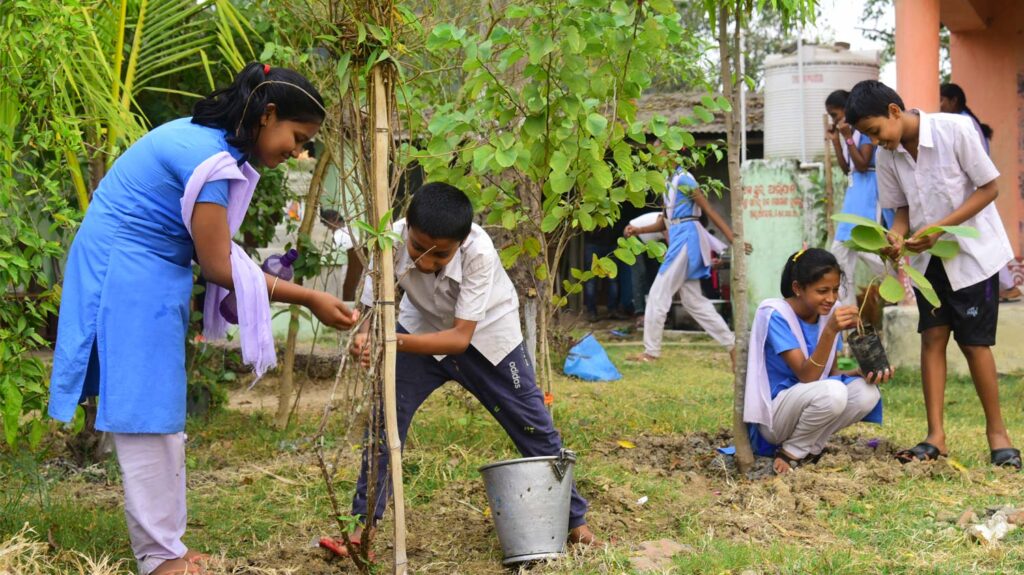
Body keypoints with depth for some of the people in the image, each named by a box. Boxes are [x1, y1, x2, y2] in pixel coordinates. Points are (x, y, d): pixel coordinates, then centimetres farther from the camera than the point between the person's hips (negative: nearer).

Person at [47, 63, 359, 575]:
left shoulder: (200, 138, 9)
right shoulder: (210, 159, -21)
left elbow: (210, 254, 10)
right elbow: (217, 267, -18)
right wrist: (307, 299, -14)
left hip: (144, 280, 10)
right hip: (129, 281, -10)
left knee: (161, 418, 12)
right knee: (147, 417, -5)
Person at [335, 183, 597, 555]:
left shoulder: (479, 253, -39)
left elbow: (461, 338, -39)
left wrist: (394, 342, -52)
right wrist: (366, 337, -46)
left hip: (485, 333, -2)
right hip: (423, 326, 2)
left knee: (532, 424, 3)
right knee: (384, 415, -13)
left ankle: (573, 518, 22)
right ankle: (364, 521, -2)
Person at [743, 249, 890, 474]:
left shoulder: (831, 312, 0)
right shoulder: (775, 314, -20)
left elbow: (830, 372, 5)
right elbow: (807, 376, -27)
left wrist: (862, 373, -16)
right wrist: (830, 331, -39)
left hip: (807, 403, 7)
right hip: (771, 416, -7)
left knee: (867, 393, -18)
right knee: (832, 392, -34)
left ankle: (808, 449, -3)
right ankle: (791, 452, -9)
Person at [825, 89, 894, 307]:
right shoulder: (849, 133, 13)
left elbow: (862, 165, -19)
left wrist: (848, 138, -18)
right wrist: (836, 141, 11)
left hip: (868, 192, -10)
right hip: (854, 192, 10)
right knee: (841, 248, 7)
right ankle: (847, 304, 11)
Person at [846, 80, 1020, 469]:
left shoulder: (955, 130, -20)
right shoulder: (888, 156, -5)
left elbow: (989, 188, -15)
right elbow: (903, 207, 6)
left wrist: (940, 228, -24)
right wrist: (897, 236, -17)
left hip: (972, 251, -5)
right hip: (928, 258, 5)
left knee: (974, 342, -3)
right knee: (932, 337, -2)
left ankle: (997, 432, 11)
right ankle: (935, 436, -1)